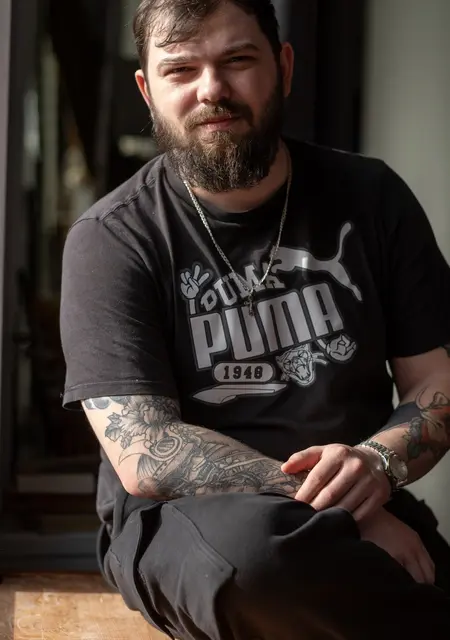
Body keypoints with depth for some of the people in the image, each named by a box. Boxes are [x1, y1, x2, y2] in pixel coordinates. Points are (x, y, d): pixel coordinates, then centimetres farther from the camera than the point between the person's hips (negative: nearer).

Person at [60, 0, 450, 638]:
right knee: (254, 540, -36)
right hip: (180, 521, -1)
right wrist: (340, 506, -20)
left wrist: (377, 461, -15)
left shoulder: (370, 196, 7)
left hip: (367, 513, 1)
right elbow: (143, 456, -12)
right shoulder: (109, 241, -4)